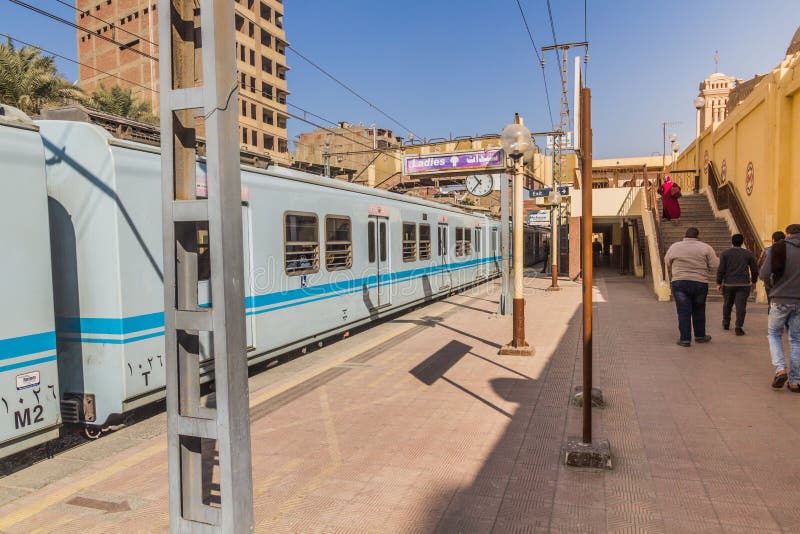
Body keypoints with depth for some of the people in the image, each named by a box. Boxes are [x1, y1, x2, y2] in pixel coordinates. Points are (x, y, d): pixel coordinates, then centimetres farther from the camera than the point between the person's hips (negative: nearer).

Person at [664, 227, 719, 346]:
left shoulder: (674, 247, 2)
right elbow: (714, 265, -2)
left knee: (683, 312, 1)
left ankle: (685, 339, 1)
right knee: (698, 311, 15)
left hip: (679, 283, 0)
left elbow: (667, 264, 12)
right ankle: (700, 336, 28)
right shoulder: (705, 247, -2)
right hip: (700, 283, 0)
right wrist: (704, 274, 15)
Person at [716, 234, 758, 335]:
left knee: (727, 304, 16)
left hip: (728, 284, 0)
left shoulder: (725, 254, -1)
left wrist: (719, 283, 0)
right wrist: (753, 281, 21)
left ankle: (726, 324, 28)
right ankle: (739, 327, -8)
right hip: (743, 284, 0)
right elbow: (754, 269, 8)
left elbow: (720, 269, -5)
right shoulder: (748, 254, 4)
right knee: (741, 306, -2)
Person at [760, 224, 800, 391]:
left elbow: (764, 274, -13)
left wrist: (770, 284, 6)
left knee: (774, 334, 15)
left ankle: (780, 369, -4)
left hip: (781, 299, -3)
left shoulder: (779, 248, -7)